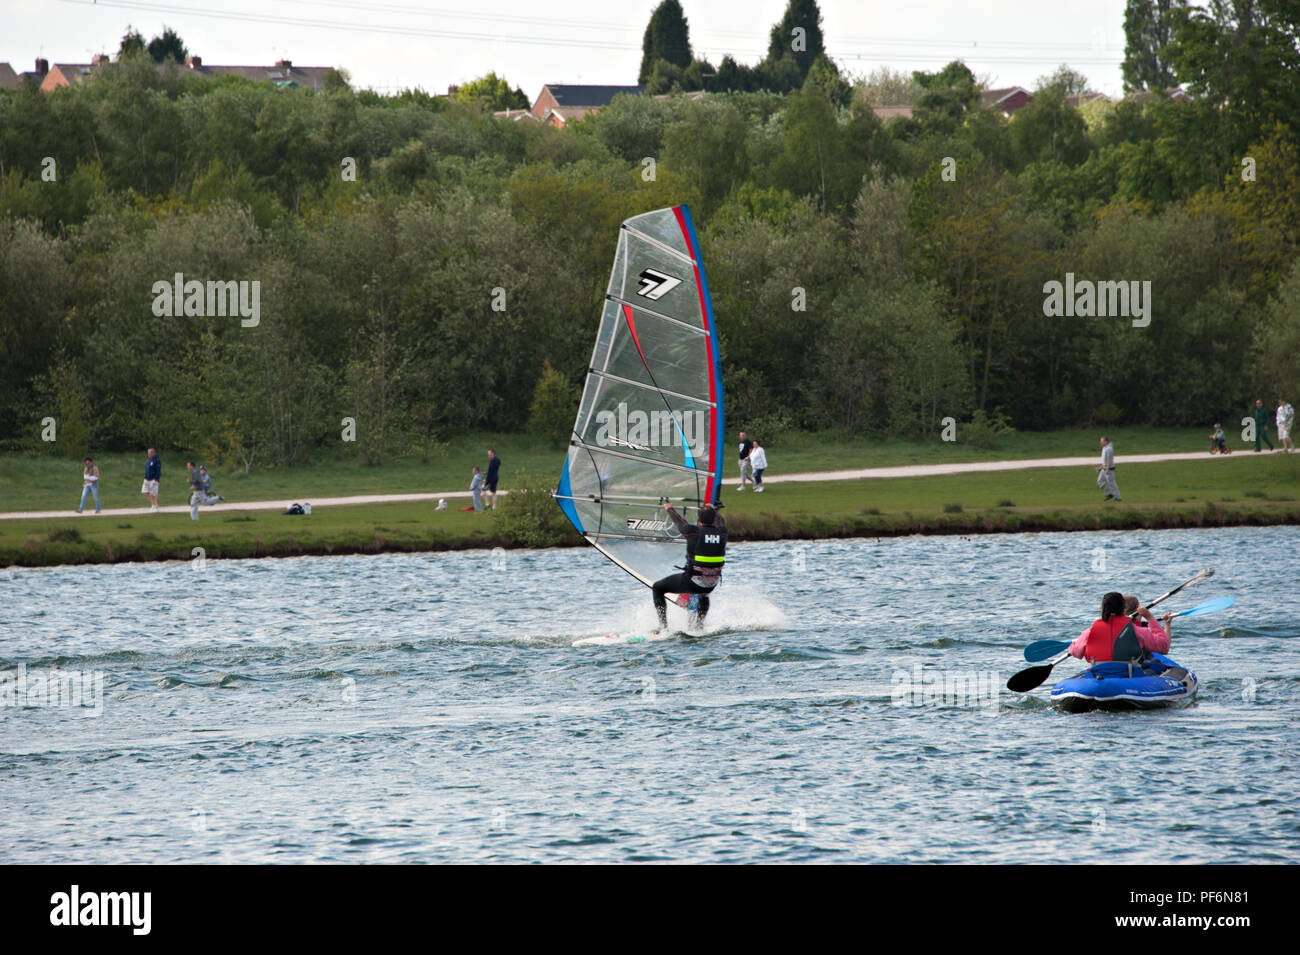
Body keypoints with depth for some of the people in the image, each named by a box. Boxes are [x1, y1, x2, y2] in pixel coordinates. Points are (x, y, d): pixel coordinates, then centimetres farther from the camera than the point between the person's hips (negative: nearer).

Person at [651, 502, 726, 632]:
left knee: (658, 588, 17)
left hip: (691, 582, -5)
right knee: (704, 596, 43)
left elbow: (679, 522, 5)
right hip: (711, 585, 5)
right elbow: (720, 522, 20)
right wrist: (712, 510, 42)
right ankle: (699, 625, 39)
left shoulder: (693, 532, -17)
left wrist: (669, 509, 26)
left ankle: (663, 625, 9)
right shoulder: (722, 533, -6)